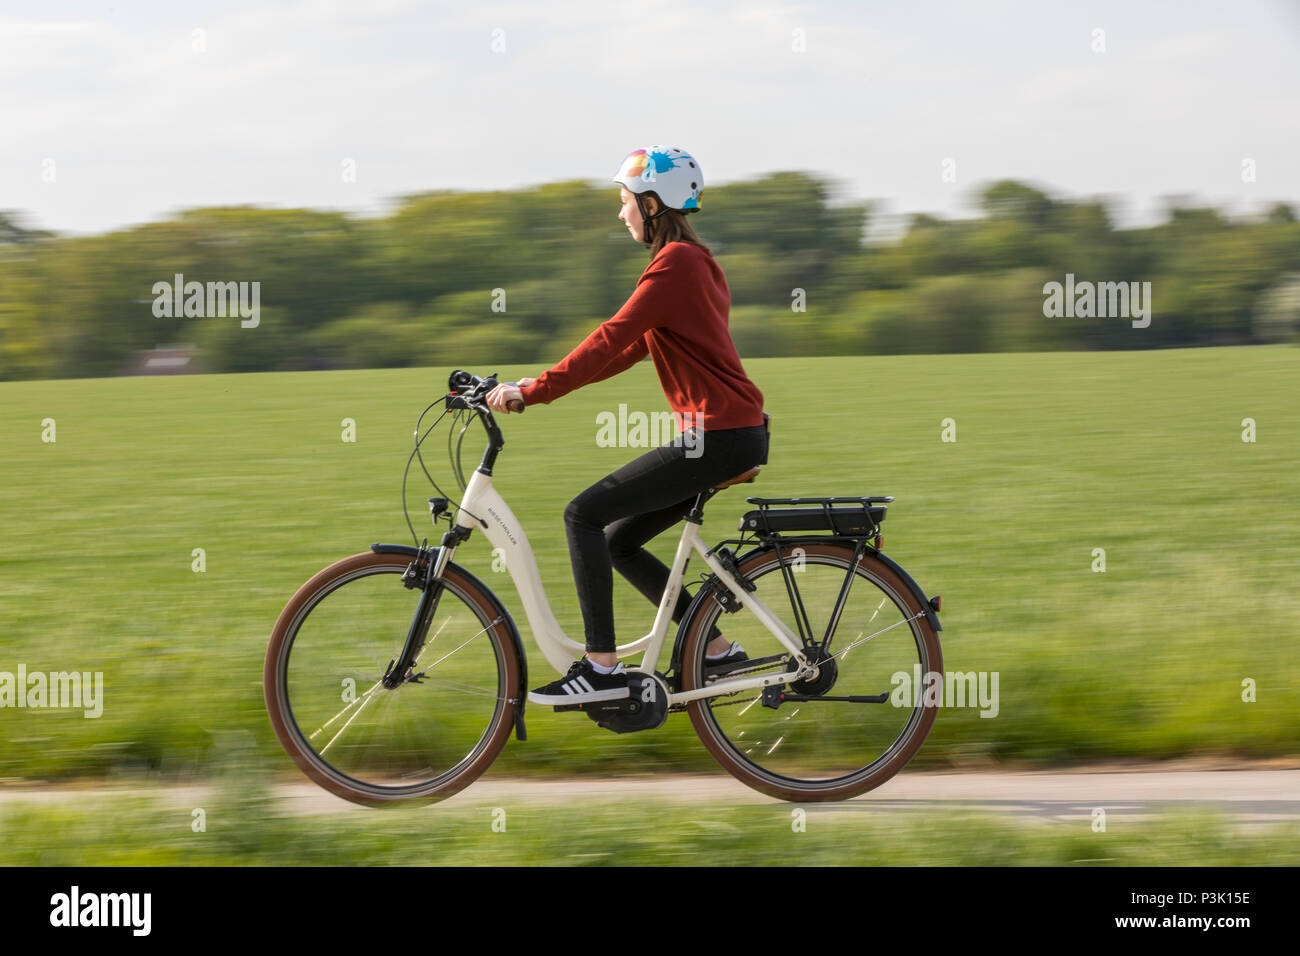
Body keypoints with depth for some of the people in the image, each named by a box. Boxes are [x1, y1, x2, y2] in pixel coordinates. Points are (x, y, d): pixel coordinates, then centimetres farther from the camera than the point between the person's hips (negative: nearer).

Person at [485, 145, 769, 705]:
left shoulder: (674, 263, -13)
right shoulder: (692, 260, 19)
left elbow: (612, 341, -19)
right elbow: (629, 348, 21)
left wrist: (534, 391, -17)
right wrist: (541, 385, 15)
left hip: (715, 438, -10)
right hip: (730, 433, 10)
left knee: (585, 515, -9)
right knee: (619, 541, 14)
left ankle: (602, 668, -10)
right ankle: (717, 650, 16)